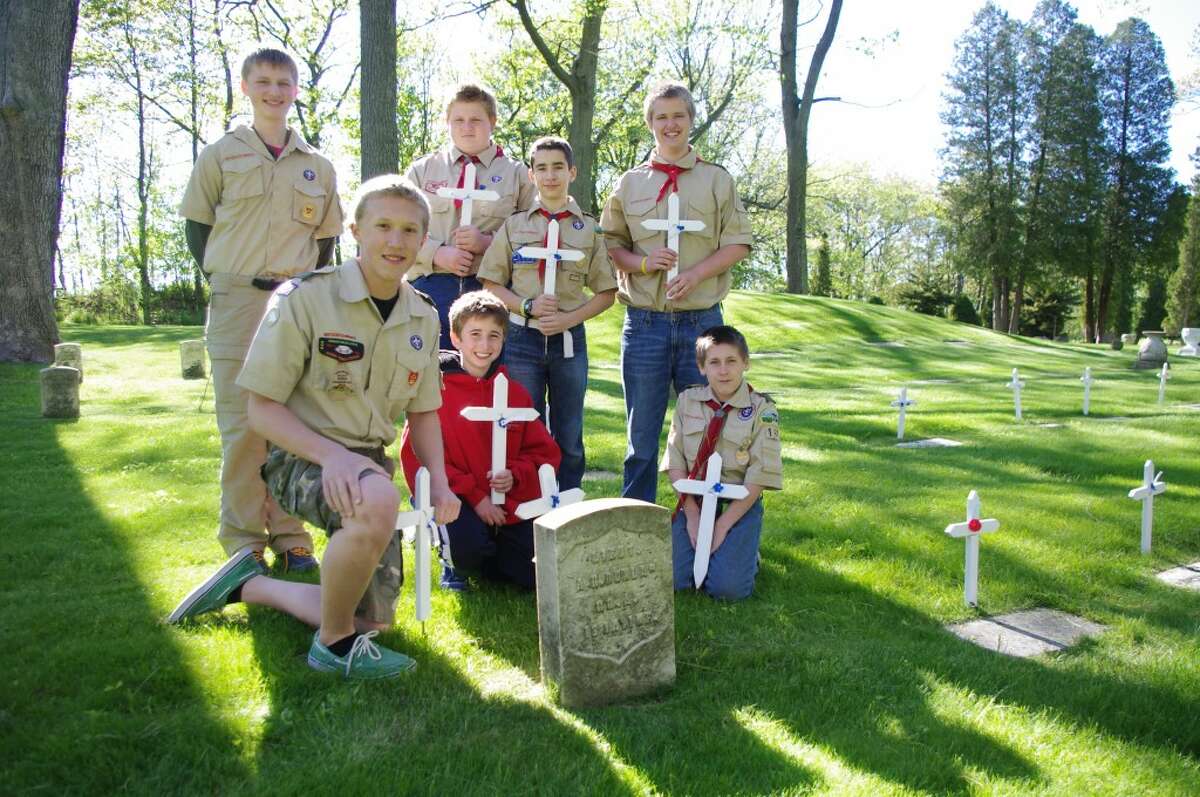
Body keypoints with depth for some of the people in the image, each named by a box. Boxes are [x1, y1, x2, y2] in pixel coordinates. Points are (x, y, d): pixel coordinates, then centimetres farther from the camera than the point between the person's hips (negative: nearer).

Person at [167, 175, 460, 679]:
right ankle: (333, 645, -16)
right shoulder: (304, 298, -14)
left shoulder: (423, 317, 4)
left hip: (367, 463, 7)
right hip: (300, 459, -6)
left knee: (370, 619, 8)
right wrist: (332, 454, -29)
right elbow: (262, 409, -13)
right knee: (379, 501, -41)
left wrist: (439, 482, -3)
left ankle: (251, 585, 31)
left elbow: (423, 411, 13)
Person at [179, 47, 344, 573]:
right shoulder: (220, 155, 8)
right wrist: (220, 279, 2)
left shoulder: (318, 166, 12)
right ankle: (243, 543, 7)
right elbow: (197, 224, 11)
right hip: (236, 302, -2)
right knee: (242, 425, -3)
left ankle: (290, 537, 12)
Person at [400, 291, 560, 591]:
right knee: (469, 543, -34)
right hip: (456, 500, -4)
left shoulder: (514, 392, 8)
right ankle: (453, 564, 5)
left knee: (535, 577, -5)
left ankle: (482, 559, 26)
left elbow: (544, 451, 11)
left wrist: (515, 474, -11)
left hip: (512, 505, 5)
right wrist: (473, 495, -14)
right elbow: (417, 454, -9)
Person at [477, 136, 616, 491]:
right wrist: (528, 306, -12)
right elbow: (491, 283, 4)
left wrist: (570, 318, -11)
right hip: (523, 338, 0)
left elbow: (606, 292, 5)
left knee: (569, 437, 7)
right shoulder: (514, 225, 6)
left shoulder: (589, 229, 6)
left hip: (569, 339, 0)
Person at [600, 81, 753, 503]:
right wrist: (642, 262, -9)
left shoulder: (716, 180, 6)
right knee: (641, 433, 7)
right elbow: (610, 244, 11)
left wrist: (695, 274, -12)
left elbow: (737, 243, 3)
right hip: (645, 321, 1)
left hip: (702, 319, 0)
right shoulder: (630, 183, 9)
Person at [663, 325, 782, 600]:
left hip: (740, 505, -2)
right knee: (673, 578, -15)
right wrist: (692, 515, -8)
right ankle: (698, 539, 15)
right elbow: (675, 463, 1)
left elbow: (758, 477, -9)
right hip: (694, 501, 2)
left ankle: (745, 550, 13)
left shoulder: (762, 410, -7)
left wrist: (723, 525, -14)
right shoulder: (687, 401, 1)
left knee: (728, 587, -19)